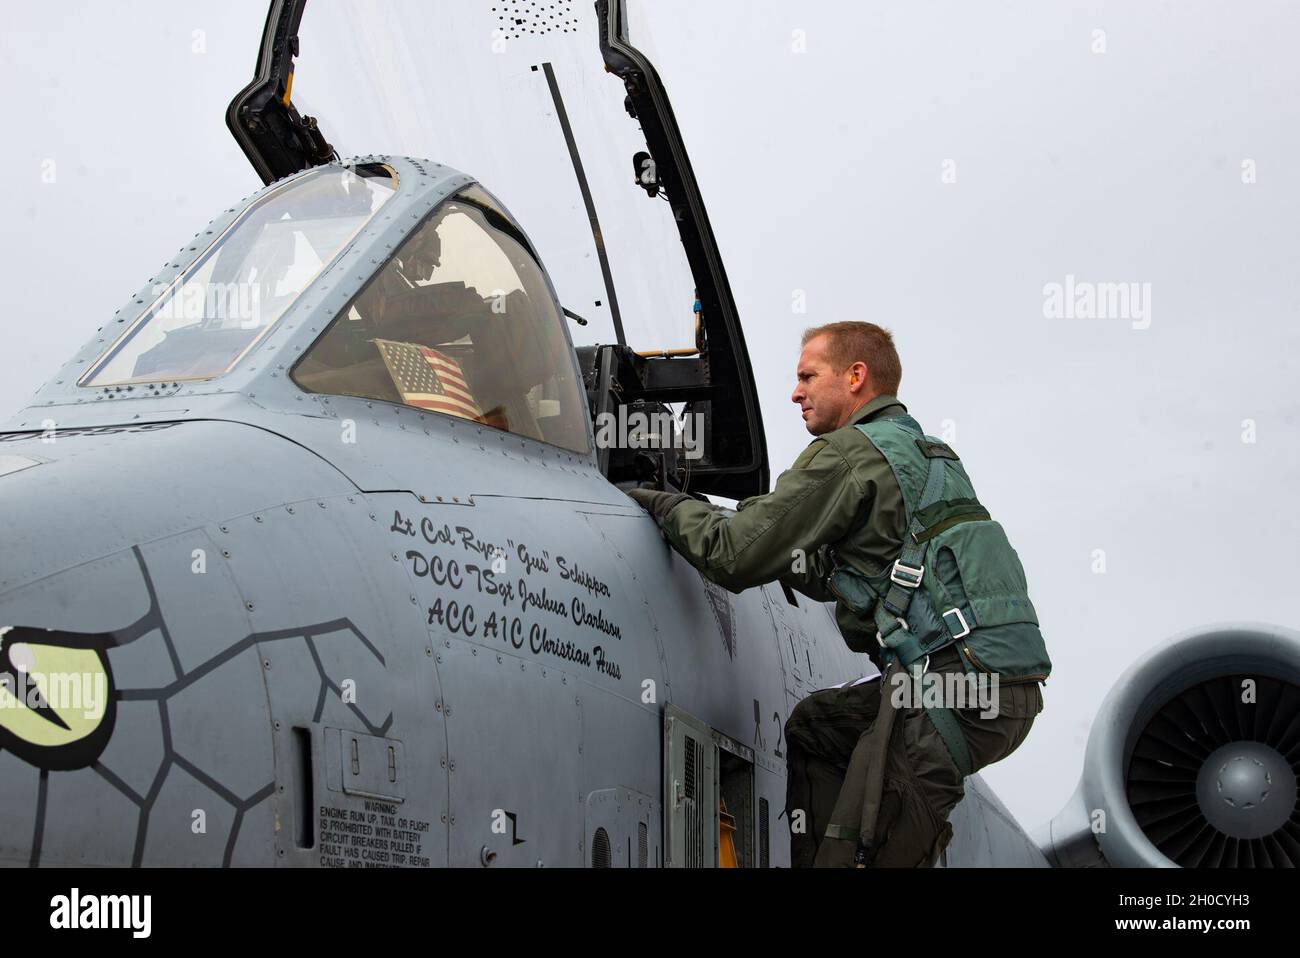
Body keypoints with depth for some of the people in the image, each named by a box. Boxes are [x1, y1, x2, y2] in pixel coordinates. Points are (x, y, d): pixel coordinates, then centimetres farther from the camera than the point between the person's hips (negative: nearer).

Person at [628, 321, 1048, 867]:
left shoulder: (846, 454, -6)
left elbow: (735, 556, -9)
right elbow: (838, 575, 30)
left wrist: (665, 505, 7)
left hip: (958, 695, -10)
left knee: (851, 851, -7)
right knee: (814, 728, 26)